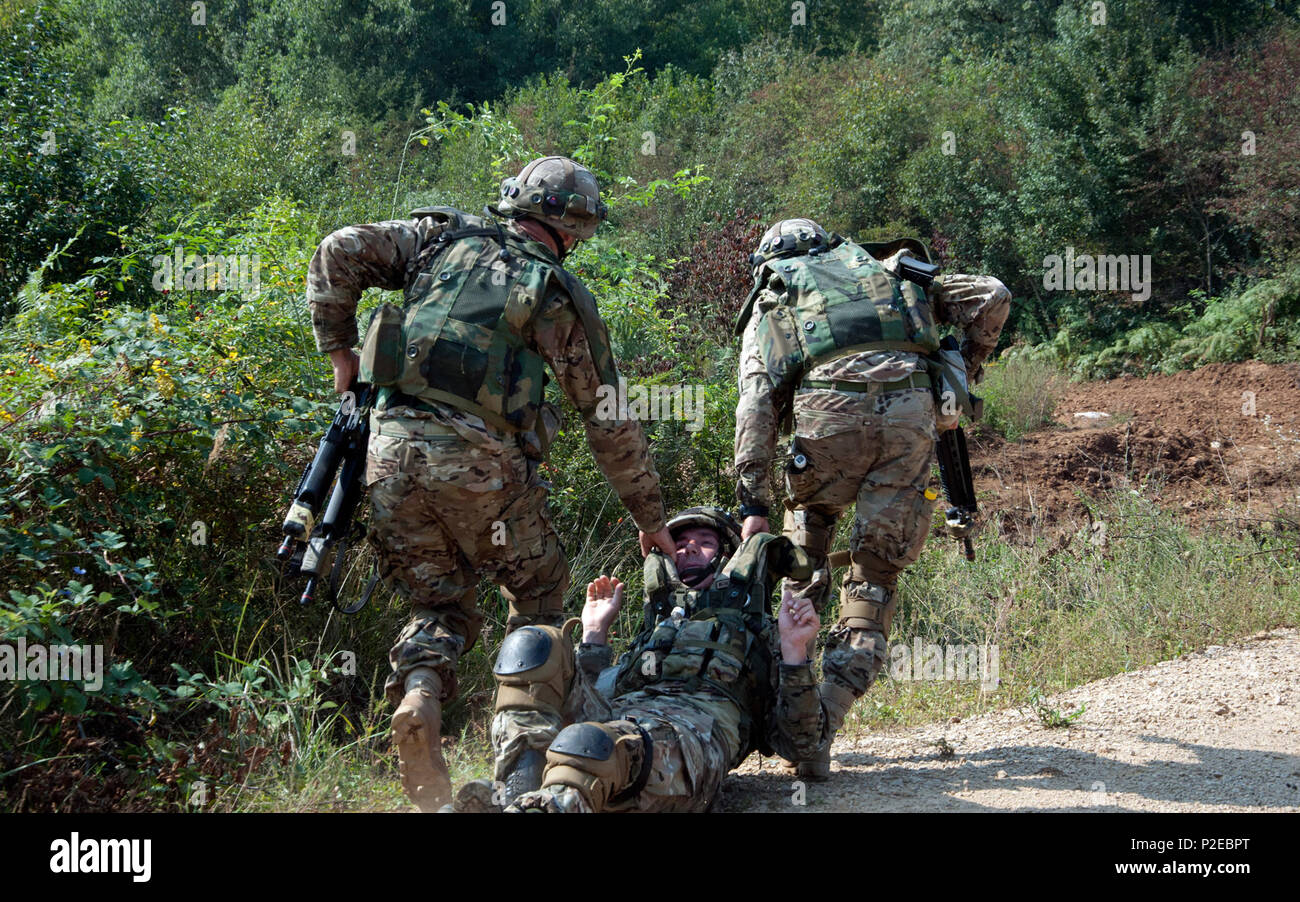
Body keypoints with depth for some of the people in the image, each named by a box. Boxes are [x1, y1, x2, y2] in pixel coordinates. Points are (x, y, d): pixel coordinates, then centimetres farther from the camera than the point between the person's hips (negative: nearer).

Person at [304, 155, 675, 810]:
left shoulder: (440, 236, 15)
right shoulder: (563, 297, 8)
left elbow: (339, 253, 5)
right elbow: (612, 424, 11)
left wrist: (338, 349, 15)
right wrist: (650, 520, 20)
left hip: (392, 452, 3)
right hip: (480, 462, -3)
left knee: (438, 601, 18)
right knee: (538, 589, 21)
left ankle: (418, 695, -11)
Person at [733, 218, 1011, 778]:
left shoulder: (772, 302, 25)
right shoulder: (889, 271, 34)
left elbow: (757, 405, 9)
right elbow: (992, 297, 24)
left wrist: (753, 502, 5)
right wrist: (964, 372, 34)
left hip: (831, 415, -1)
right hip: (912, 416, 2)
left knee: (805, 548, 23)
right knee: (875, 578, 8)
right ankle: (818, 733, -3)